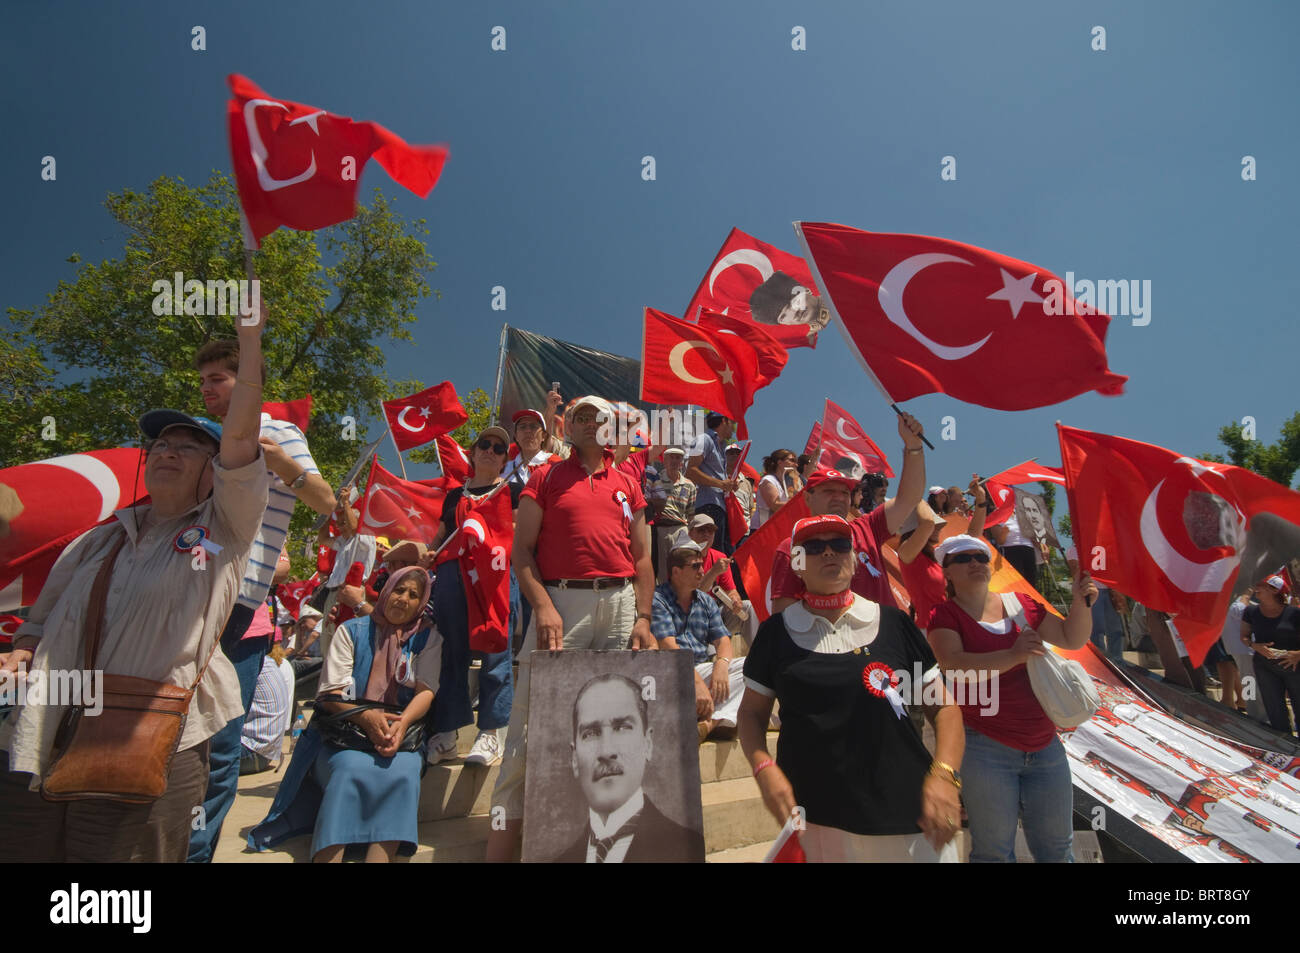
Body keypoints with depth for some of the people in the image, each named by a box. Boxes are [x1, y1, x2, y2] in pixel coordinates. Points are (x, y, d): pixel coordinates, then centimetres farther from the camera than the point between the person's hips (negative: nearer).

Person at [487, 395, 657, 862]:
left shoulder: (628, 485, 17)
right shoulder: (545, 478, 10)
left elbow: (642, 558, 15)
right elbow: (522, 549, 2)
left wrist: (643, 618, 4)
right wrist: (543, 607, -11)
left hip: (620, 602, 3)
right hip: (561, 600, -3)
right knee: (533, 723, -5)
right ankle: (502, 840, 7)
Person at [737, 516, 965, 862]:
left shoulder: (893, 623, 1)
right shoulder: (776, 632, 0)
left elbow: (943, 705, 5)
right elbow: (752, 712, 6)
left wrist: (943, 775, -9)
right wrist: (764, 768, -10)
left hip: (906, 815, 1)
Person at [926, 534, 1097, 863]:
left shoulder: (1020, 604, 7)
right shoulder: (945, 615, -6)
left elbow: (1072, 639, 14)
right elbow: (954, 666, -22)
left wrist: (1081, 603, -3)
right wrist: (1013, 655, -29)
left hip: (1044, 745, 5)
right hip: (985, 747, -5)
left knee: (1056, 846, 16)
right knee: (994, 850, 4)